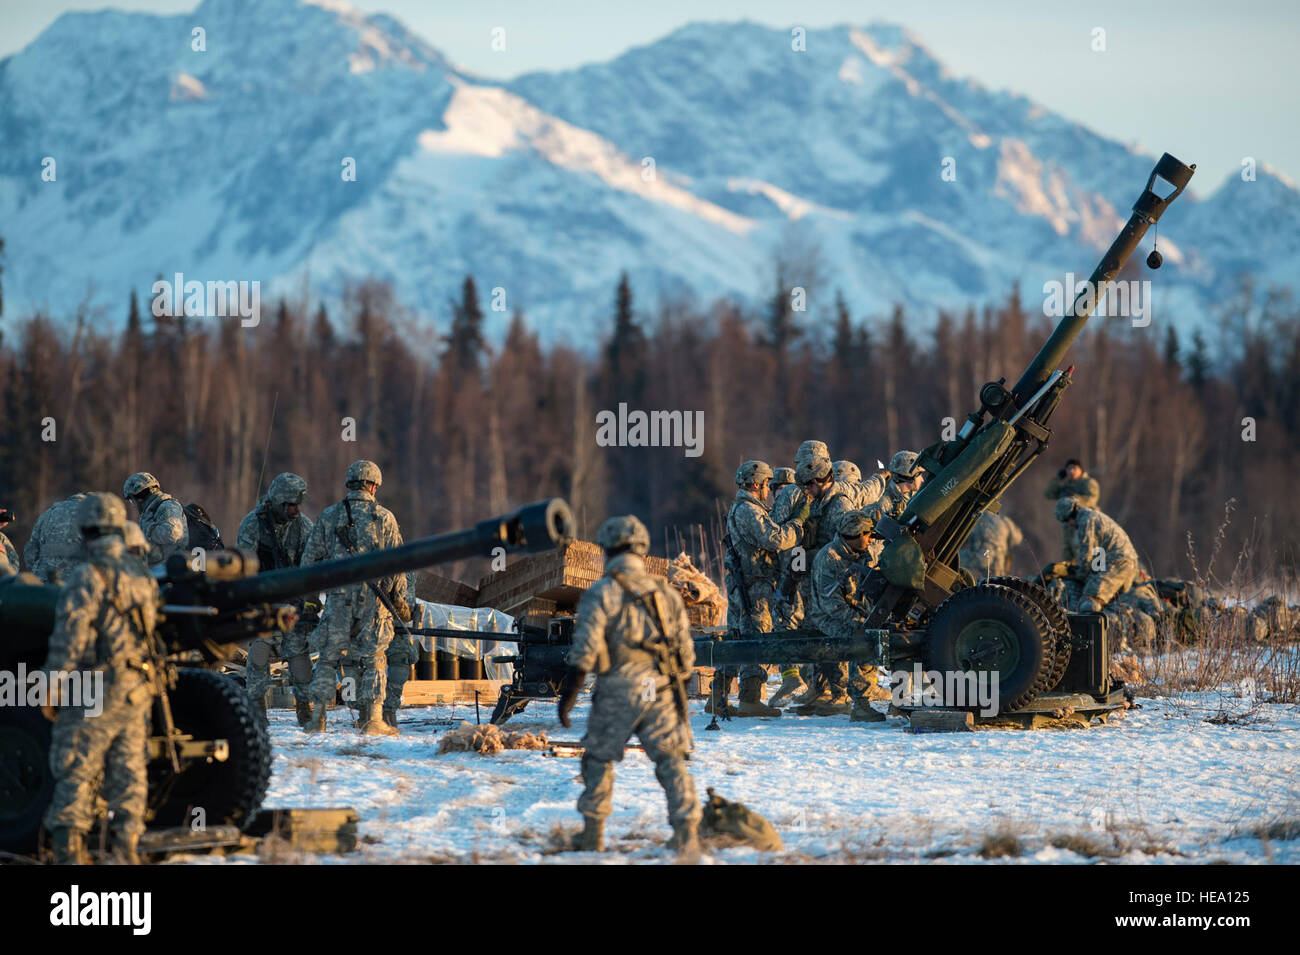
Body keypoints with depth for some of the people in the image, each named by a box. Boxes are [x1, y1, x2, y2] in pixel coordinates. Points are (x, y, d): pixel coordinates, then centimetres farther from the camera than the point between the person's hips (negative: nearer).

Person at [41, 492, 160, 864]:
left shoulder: (86, 578, -12)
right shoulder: (143, 578, 10)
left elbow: (68, 640, -14)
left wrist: (53, 689, -7)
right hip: (135, 693, 7)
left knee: (75, 772, -3)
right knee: (128, 774, 10)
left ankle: (68, 851, -5)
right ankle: (126, 849, 12)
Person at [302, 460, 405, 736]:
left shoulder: (329, 516, 4)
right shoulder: (384, 517, 0)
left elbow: (310, 558, 4)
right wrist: (399, 597, 10)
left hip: (338, 597, 1)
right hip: (373, 599, -1)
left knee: (328, 656, 7)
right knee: (373, 660, 6)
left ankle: (317, 720, 2)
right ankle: (372, 720, 2)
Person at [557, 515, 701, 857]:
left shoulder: (601, 593, -7)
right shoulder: (666, 592, 8)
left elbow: (585, 650, -13)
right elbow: (686, 652, 11)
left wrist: (568, 697, -7)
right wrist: (677, 690, 23)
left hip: (617, 691, -3)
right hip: (662, 692, 3)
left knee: (599, 759, 14)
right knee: (671, 762, 5)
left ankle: (592, 833, 18)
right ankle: (687, 833, -6)